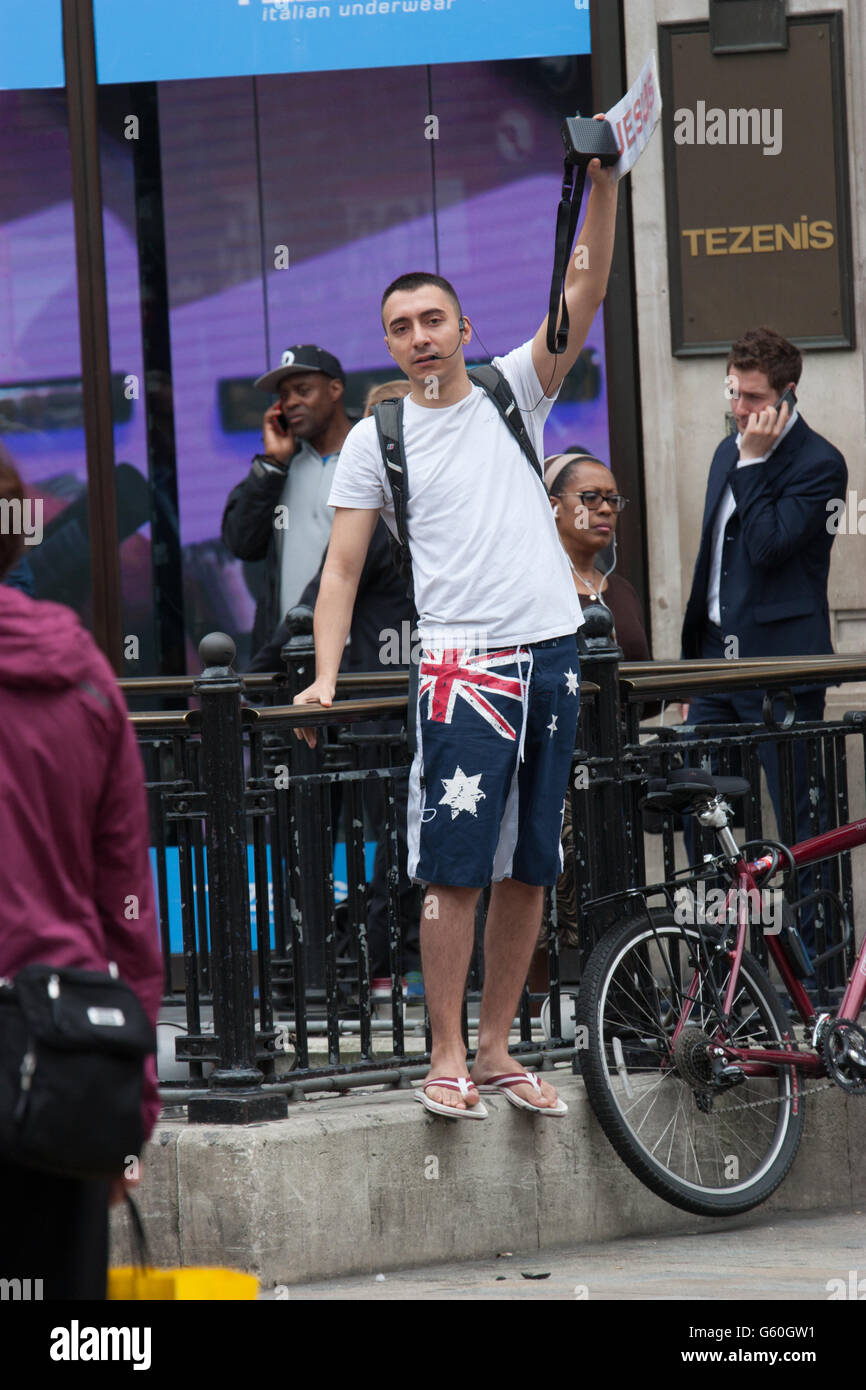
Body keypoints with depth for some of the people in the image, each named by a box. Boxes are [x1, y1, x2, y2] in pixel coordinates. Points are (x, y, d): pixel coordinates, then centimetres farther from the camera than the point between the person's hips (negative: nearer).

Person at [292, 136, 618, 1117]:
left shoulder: (513, 392, 11)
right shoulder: (376, 439, 5)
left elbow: (585, 292, 3)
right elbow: (343, 566, 3)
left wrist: (603, 186, -9)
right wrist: (324, 676, -8)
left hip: (552, 654, 4)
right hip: (464, 665, -4)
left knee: (529, 867, 6)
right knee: (456, 868, -9)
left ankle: (496, 1049, 13)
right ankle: (446, 1058, -4)